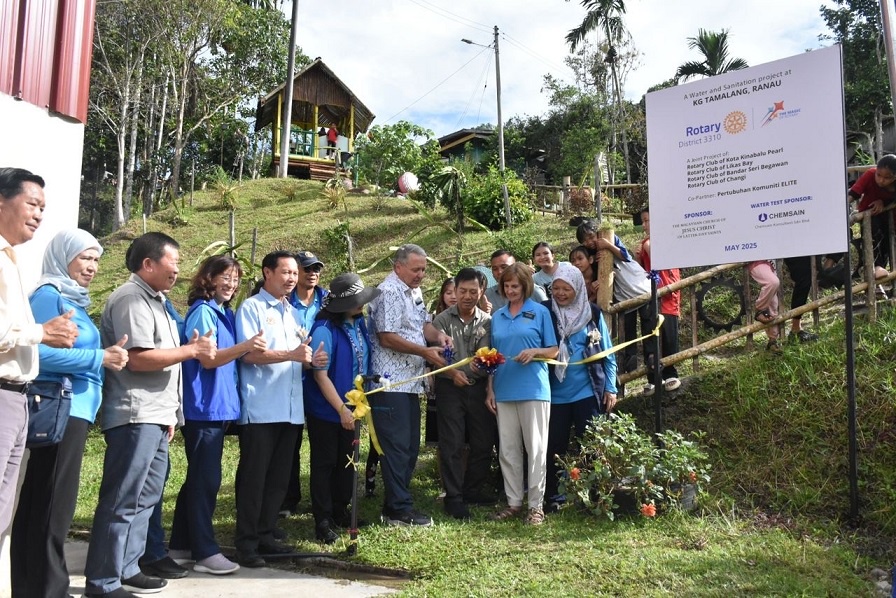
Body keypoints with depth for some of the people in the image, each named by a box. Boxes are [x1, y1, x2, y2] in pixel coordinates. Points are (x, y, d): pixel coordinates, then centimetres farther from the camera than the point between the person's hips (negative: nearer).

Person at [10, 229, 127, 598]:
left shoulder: (73, 299, 18)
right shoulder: (49, 295, -9)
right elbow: (40, 352, -21)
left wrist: (106, 357, 2)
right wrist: (99, 359, -17)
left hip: (74, 409, 9)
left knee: (39, 502, 14)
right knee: (53, 504, -4)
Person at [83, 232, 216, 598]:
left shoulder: (154, 300, 19)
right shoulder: (131, 299, -11)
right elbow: (139, 358, -21)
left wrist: (168, 413, 20)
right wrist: (192, 350, -11)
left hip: (155, 417, 10)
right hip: (136, 416, -10)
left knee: (145, 498, 13)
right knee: (122, 501, -5)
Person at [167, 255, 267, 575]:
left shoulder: (225, 313, 15)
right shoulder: (202, 311, -10)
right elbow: (208, 359, -18)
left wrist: (251, 348, 5)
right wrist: (246, 346, -29)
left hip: (219, 407, 9)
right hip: (203, 408, -9)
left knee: (198, 478, 14)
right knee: (206, 480, -5)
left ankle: (181, 545, 23)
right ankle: (205, 552, 1)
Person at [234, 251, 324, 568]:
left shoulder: (294, 313, 19)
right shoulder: (251, 308, -3)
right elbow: (249, 354, -14)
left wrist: (311, 359, 1)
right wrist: (291, 355, -22)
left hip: (291, 409, 7)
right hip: (260, 409, -7)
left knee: (279, 477, 12)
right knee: (253, 477, 0)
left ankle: (265, 535, 22)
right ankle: (246, 542, 8)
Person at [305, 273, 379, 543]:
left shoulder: (358, 324, 0)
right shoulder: (325, 330, -21)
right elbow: (320, 375, -19)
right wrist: (342, 409, -19)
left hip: (351, 407, 7)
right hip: (326, 410, -7)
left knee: (346, 462, 17)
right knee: (324, 464, 6)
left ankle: (340, 512, 32)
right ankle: (323, 521, 16)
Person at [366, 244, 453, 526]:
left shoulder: (414, 292, 17)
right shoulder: (389, 292, -12)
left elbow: (424, 323, 20)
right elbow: (387, 338, -18)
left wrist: (437, 335, -3)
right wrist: (425, 352, -16)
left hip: (411, 382, 10)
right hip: (391, 384, -10)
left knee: (410, 447, 13)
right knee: (396, 447, -4)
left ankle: (396, 504, 22)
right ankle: (399, 510, 3)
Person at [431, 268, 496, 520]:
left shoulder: (487, 321, 4)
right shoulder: (442, 320, -1)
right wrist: (452, 372, -19)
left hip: (479, 386, 3)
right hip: (450, 387, -3)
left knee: (483, 442, 8)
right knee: (452, 445, 0)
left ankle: (473, 490, 25)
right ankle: (453, 497, 9)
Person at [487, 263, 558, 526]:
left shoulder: (539, 312, 2)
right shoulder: (497, 316, 13)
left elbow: (553, 351, 3)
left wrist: (535, 351, -16)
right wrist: (490, 389, 8)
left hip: (534, 389, -4)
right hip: (504, 391, 4)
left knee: (536, 448, 0)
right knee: (508, 450, 7)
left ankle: (536, 505, 7)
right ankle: (514, 502, 17)